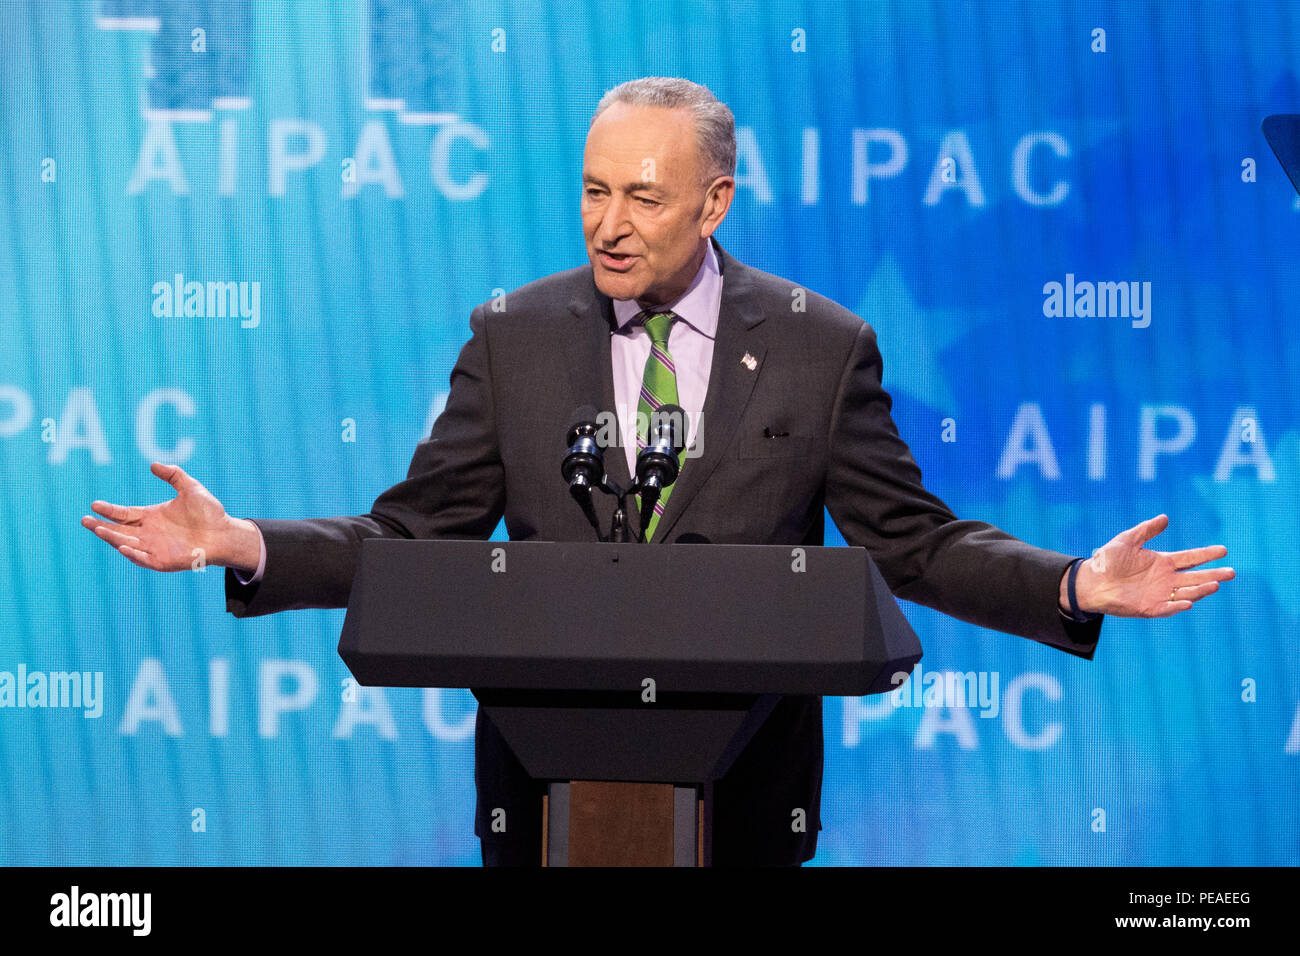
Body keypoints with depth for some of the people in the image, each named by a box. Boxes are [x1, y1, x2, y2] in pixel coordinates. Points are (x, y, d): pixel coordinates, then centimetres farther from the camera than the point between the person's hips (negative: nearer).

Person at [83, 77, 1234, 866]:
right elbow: (415, 536, 2)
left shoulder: (823, 347, -1)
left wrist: (1077, 586, -14)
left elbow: (914, 544, 1)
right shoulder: (514, 336, 2)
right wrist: (244, 546, -13)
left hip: (744, 782, -1)